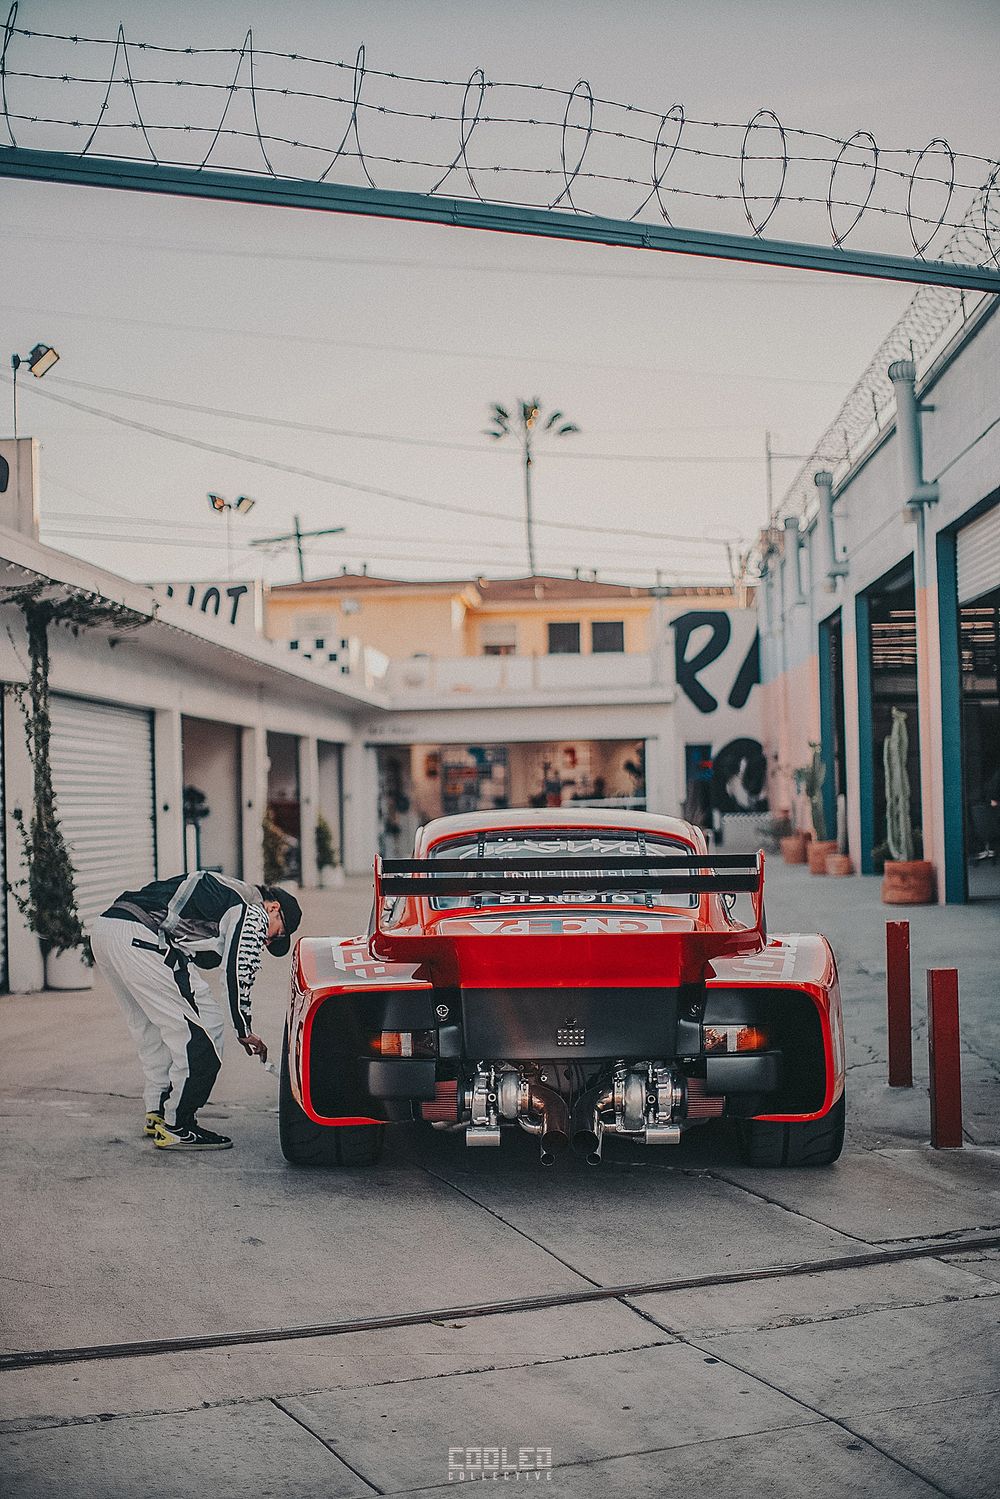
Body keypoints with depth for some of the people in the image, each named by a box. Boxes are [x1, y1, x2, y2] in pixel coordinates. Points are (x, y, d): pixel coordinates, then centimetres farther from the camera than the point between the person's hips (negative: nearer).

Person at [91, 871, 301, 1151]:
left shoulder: (220, 893, 34)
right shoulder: (254, 912, 6)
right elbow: (238, 970, -1)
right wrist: (244, 1030, 9)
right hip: (140, 939, -10)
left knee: (152, 1026, 24)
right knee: (203, 1028, -2)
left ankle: (157, 1114, 29)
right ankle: (177, 1128, 4)